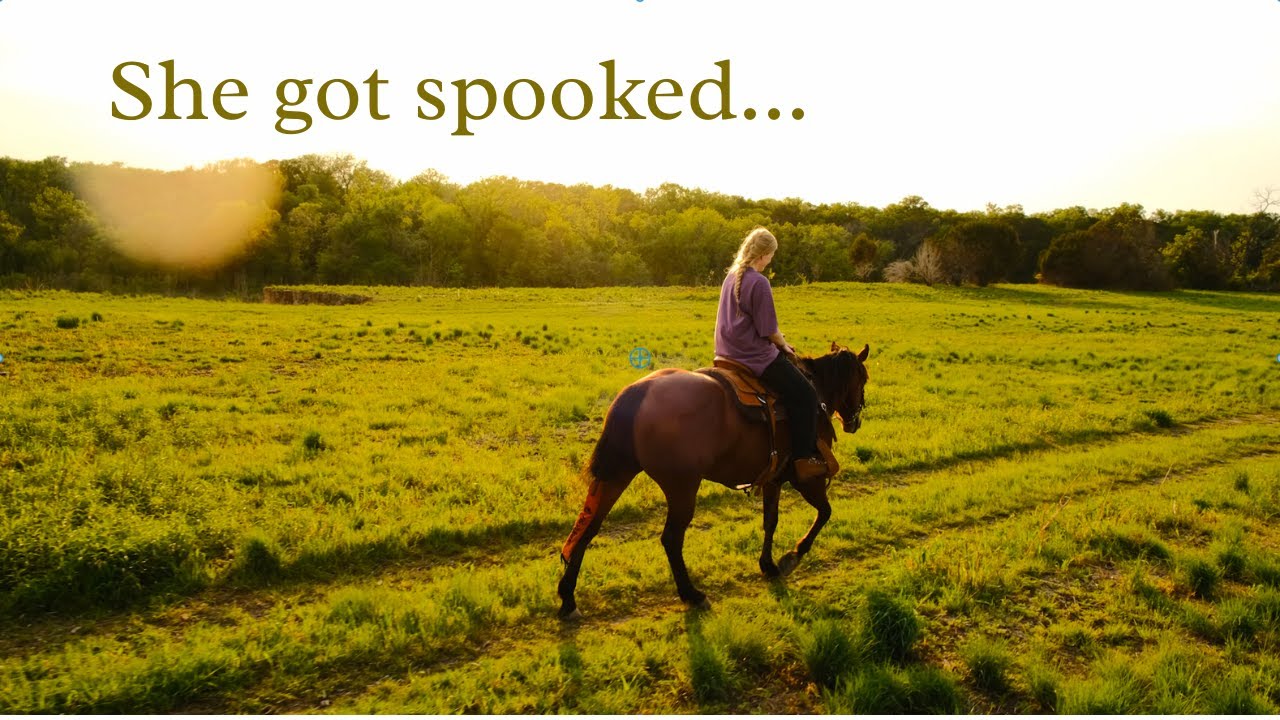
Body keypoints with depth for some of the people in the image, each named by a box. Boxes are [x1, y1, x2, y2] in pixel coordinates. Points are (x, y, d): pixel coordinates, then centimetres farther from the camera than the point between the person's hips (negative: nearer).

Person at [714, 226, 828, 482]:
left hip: (730, 352, 10)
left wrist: (780, 343, 15)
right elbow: (769, 331, -17)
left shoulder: (731, 276, 9)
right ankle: (804, 460, -2)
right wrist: (784, 345, 3)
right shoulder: (759, 282, -18)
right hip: (755, 356, -10)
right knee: (806, 395, -3)